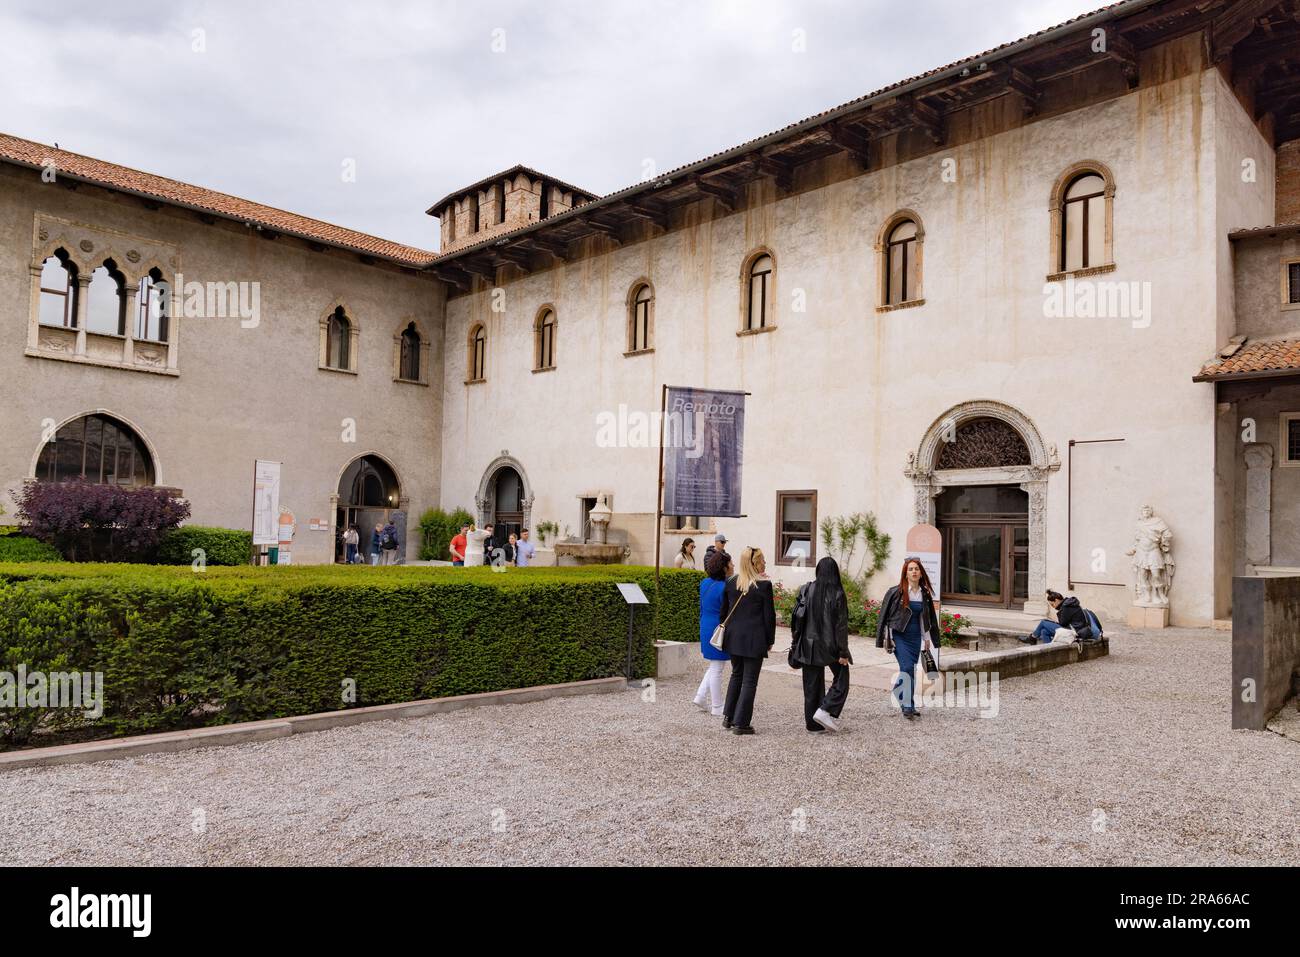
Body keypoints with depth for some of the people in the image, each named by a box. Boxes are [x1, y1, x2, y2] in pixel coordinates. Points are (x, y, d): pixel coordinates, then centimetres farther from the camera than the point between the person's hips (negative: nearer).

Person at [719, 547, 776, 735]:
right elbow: (769, 615, -8)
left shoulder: (731, 582, 3)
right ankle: (741, 723, 4)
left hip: (734, 636, 6)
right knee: (749, 680, 3)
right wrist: (770, 640, 2)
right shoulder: (764, 585, -12)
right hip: (754, 639, -6)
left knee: (736, 675, 21)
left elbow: (724, 610, 8)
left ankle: (728, 716, 25)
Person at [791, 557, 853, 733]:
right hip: (830, 645, -3)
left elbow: (799, 618, -3)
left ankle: (812, 722, 15)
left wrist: (797, 645, 5)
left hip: (809, 644, 3)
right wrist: (843, 652, -6)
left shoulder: (806, 590, -4)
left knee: (812, 684, 12)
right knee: (841, 679, 14)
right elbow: (841, 625, -10)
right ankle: (826, 711, -2)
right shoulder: (837, 594, -11)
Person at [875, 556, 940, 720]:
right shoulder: (896, 592, -8)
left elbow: (927, 617, 17)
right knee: (907, 667, -16)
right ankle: (908, 707, -11)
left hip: (915, 637, 4)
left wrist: (927, 638, 17)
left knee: (911, 670, 8)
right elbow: (884, 615, -4)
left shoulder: (925, 594, 5)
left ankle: (909, 706, 19)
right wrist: (885, 638, -6)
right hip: (899, 635, -4)